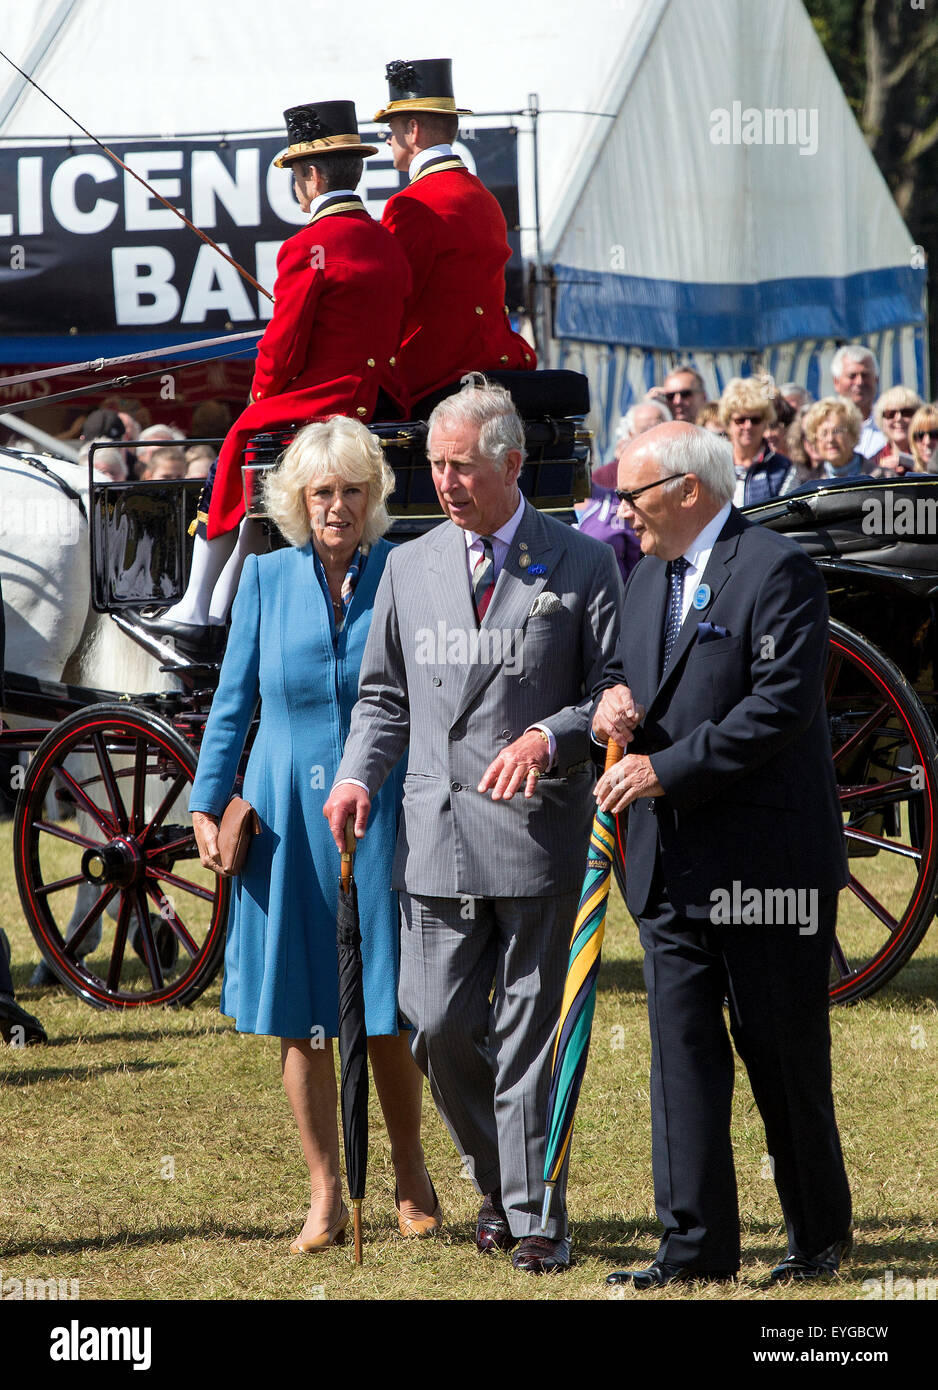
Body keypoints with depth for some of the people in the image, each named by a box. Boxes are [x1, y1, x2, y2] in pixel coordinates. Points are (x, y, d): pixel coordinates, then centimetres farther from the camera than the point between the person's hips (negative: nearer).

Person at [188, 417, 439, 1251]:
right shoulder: (267, 579, 6)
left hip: (381, 815, -2)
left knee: (387, 1012, -1)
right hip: (286, 815, 2)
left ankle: (411, 1177, 19)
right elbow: (233, 702, 10)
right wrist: (208, 802, 4)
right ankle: (326, 1196, 12)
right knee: (300, 1018, 3)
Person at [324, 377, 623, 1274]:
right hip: (437, 835, 3)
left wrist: (549, 739, -17)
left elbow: (614, 693, 1)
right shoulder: (410, 567, 12)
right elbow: (384, 693, 18)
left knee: (531, 1030, -2)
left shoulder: (582, 566, 1)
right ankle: (495, 1181, 23)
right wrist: (358, 776, 2)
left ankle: (535, 1216, 6)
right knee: (440, 1026, 1)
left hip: (538, 831, -3)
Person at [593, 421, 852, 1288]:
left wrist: (664, 770, -18)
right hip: (671, 862, 7)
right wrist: (614, 700, -1)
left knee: (783, 1056, 2)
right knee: (683, 1053, 2)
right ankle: (696, 1246, 4)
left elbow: (782, 705, -18)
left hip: (764, 859, -7)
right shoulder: (649, 576, 16)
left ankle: (821, 1236, 16)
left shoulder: (777, 572, -10)